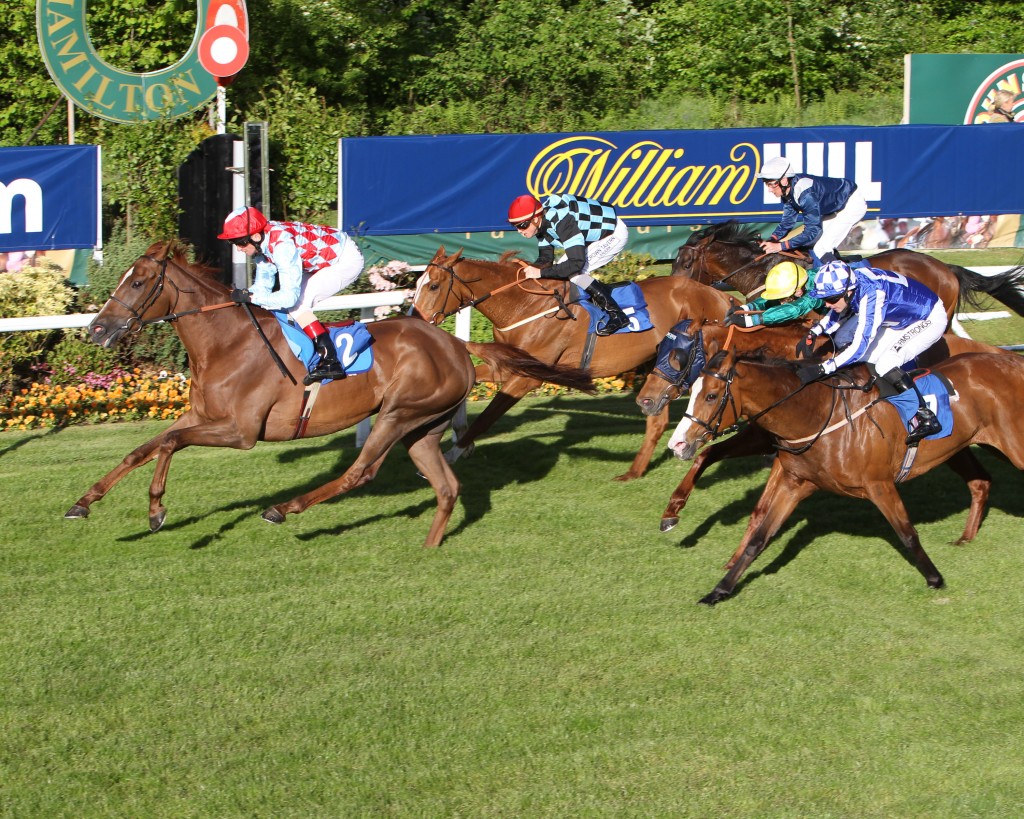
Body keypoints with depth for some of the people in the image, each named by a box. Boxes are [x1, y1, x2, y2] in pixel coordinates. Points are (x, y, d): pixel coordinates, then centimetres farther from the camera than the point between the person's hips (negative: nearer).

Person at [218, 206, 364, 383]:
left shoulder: (282, 245, -32)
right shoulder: (261, 242, -4)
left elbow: (289, 296, -32)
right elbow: (263, 287, 3)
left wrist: (250, 297, -28)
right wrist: (242, 295, -15)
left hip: (348, 260, -10)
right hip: (328, 260, 10)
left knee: (296, 303, -16)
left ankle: (331, 362, -18)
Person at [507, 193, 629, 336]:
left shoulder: (561, 221, -34)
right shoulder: (542, 222, -6)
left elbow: (576, 262, -35)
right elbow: (546, 258, 3)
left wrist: (540, 272, -31)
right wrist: (529, 269, -16)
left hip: (615, 234, -9)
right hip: (597, 234, 9)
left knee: (573, 271, -19)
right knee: (562, 269, 1)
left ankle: (617, 315, -15)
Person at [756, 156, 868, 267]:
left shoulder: (805, 193, -35)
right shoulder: (787, 191, -8)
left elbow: (812, 231, -32)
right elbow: (787, 222, 2)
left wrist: (780, 246, -32)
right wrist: (770, 240, -13)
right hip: (836, 208, 9)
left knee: (821, 250, -16)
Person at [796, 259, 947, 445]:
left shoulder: (870, 295, -37)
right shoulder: (849, 285, -13)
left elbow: (859, 346, -38)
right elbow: (838, 314, 10)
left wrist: (821, 369, -42)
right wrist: (812, 334, -5)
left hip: (930, 320, -9)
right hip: (903, 320, 9)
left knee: (885, 365, -23)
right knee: (867, 358, 1)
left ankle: (926, 417, -18)